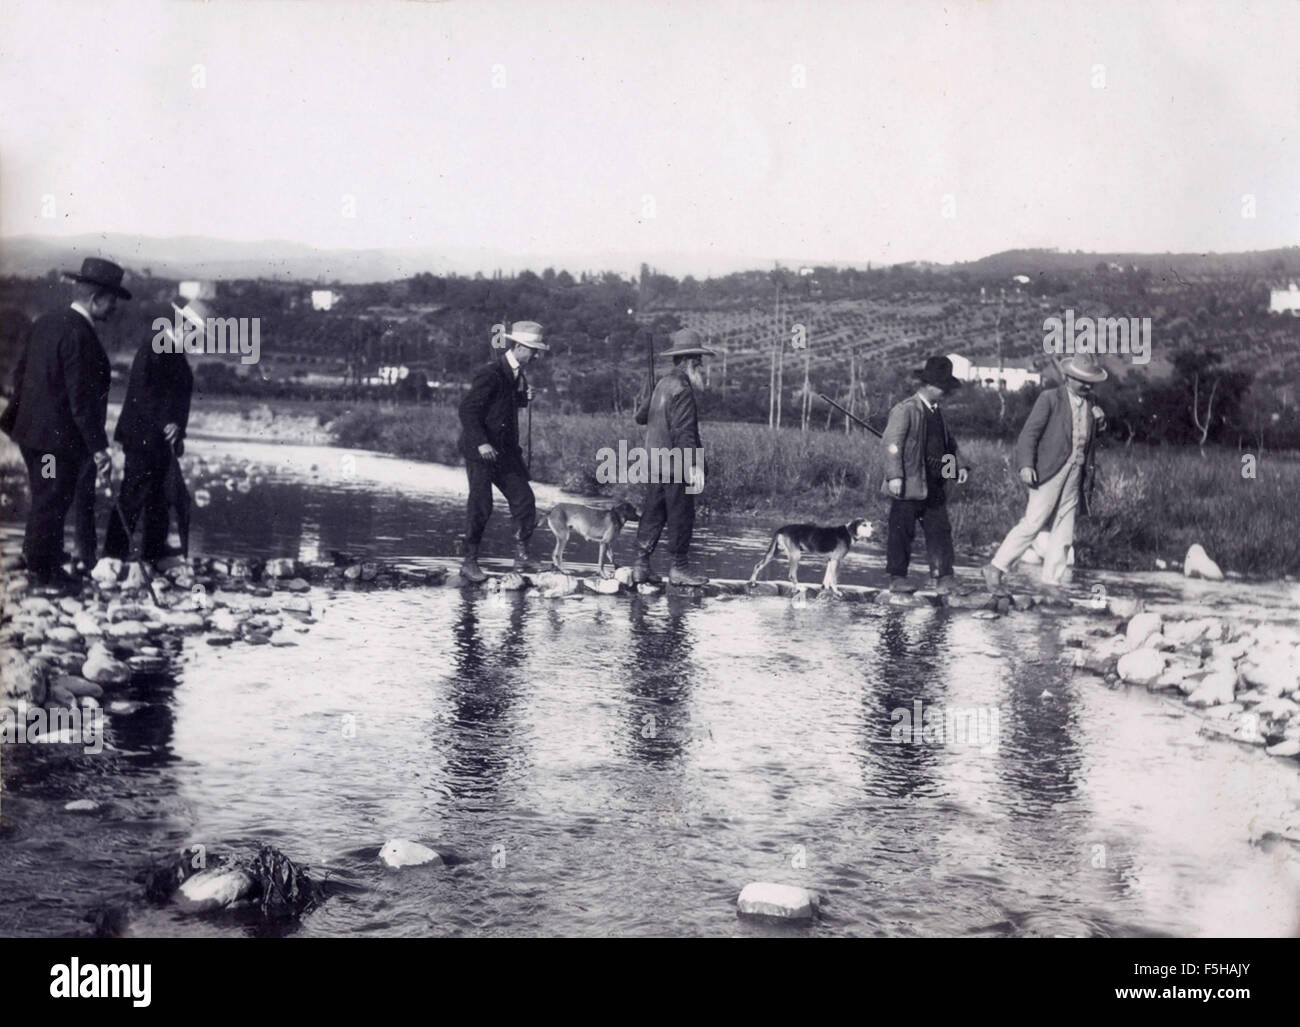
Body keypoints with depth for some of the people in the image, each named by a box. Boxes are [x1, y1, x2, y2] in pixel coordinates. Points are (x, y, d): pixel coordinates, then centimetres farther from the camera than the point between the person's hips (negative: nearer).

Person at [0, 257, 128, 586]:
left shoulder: (47, 322, 6)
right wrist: (99, 447, -21)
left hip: (32, 430, 9)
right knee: (53, 502, 5)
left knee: (45, 500, 22)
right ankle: (44, 568, 17)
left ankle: (36, 557, 35)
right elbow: (82, 399, -24)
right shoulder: (79, 335, -22)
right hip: (60, 437, -9)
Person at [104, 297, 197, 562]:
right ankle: (114, 555, -3)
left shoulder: (177, 353, 14)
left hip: (162, 441, 10)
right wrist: (165, 423, -29)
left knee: (156, 500, 15)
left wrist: (178, 432, 17)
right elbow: (142, 392, -24)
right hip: (145, 440, -10)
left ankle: (153, 554, 23)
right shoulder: (154, 349, -15)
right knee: (132, 498, -7)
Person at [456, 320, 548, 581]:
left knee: (524, 499, 1)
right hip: (480, 449, -8)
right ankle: (469, 562, 4)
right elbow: (467, 409, -19)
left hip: (505, 451, 8)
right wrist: (481, 443, -27)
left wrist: (524, 397, -1)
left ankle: (521, 555, 10)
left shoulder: (518, 374, 9)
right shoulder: (491, 373, -17)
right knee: (480, 506, -6)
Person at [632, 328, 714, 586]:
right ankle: (679, 568, 6)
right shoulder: (682, 389, -16)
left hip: (656, 461, 9)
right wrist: (695, 466, -26)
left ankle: (641, 566, 13)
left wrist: (642, 414, 47)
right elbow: (683, 431, -23)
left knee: (652, 514, 11)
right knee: (681, 516, 0)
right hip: (675, 464, -9)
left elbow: (642, 417, 24)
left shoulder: (663, 384, 12)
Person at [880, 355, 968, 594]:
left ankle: (944, 579, 5)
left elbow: (948, 444, 26)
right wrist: (894, 476, -22)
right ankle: (897, 579, 6)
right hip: (909, 485, -7)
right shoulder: (905, 409, -7)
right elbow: (892, 443, -14)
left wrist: (958, 466, 9)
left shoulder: (937, 412, 17)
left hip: (935, 487, 7)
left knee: (940, 531, 3)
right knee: (902, 533, -1)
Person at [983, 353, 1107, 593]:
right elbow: (1029, 433, -7)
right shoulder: (1050, 399, -1)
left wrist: (1097, 421, 5)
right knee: (1032, 524, -14)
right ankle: (996, 567, -7)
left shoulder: (1090, 408, 17)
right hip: (1049, 473, -6)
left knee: (1064, 533, 5)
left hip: (1074, 477, 6)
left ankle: (1051, 582, 9)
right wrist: (1025, 464, -19)